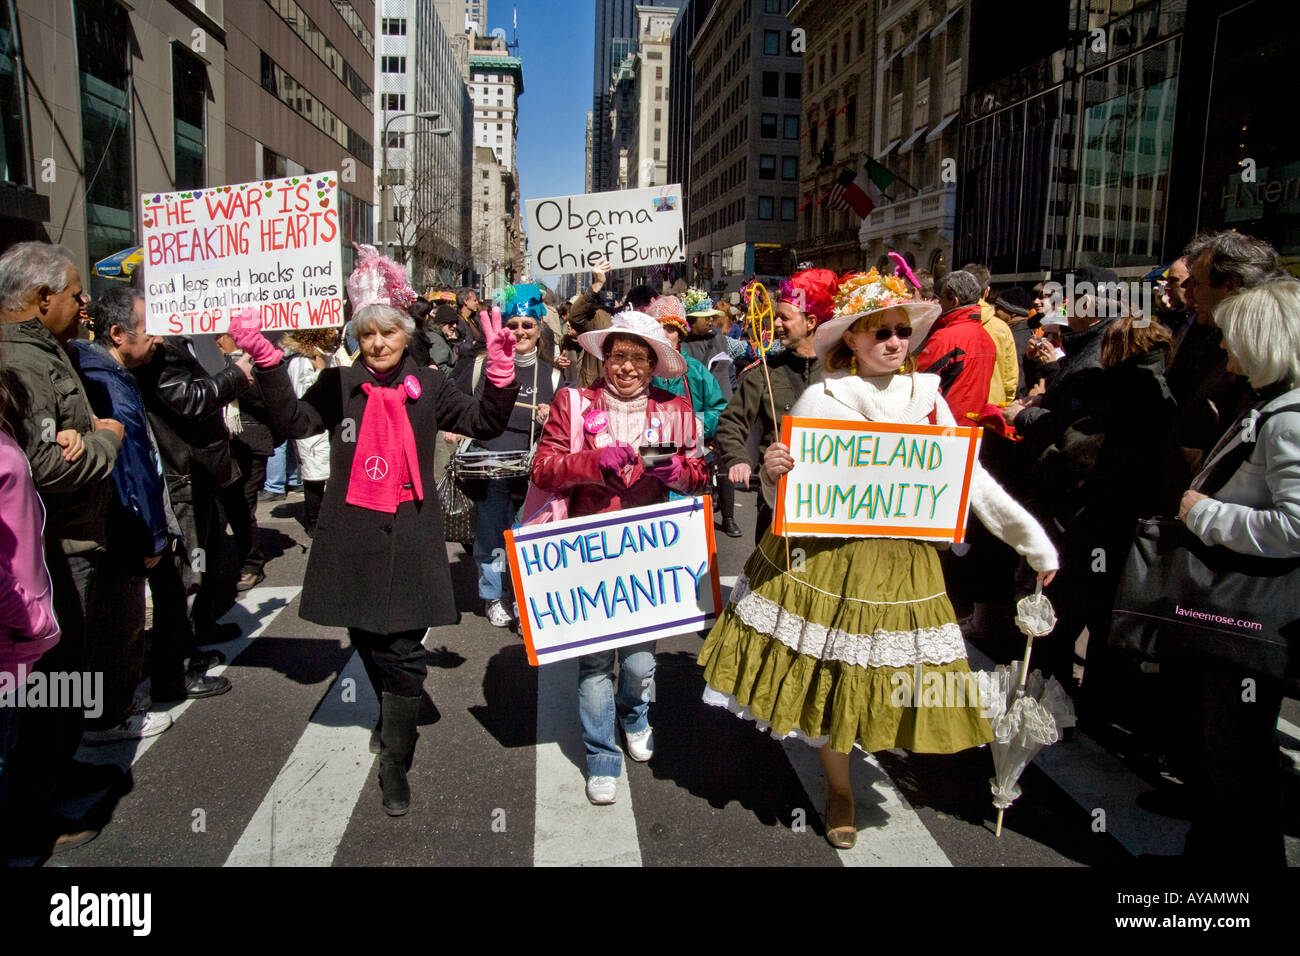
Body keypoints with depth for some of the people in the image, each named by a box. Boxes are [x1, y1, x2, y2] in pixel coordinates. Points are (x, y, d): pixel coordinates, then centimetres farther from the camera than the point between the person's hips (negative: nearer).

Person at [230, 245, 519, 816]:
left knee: (403, 654, -2)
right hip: (352, 539, 2)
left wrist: (500, 370, -11)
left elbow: (485, 422, 4)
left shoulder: (428, 386, 6)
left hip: (410, 539, -1)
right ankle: (393, 721, 41)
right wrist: (266, 361, -16)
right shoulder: (339, 385, 6)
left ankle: (394, 765, 11)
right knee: (368, 645, 15)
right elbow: (295, 421, -6)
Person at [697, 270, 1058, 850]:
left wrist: (1034, 541, 7)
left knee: (885, 679, 8)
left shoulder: (926, 396, 4)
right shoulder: (820, 399, -6)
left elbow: (971, 479, 8)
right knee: (826, 677, 8)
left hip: (901, 562, 3)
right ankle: (839, 791, 32)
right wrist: (772, 473, -27)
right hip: (823, 559, -2)